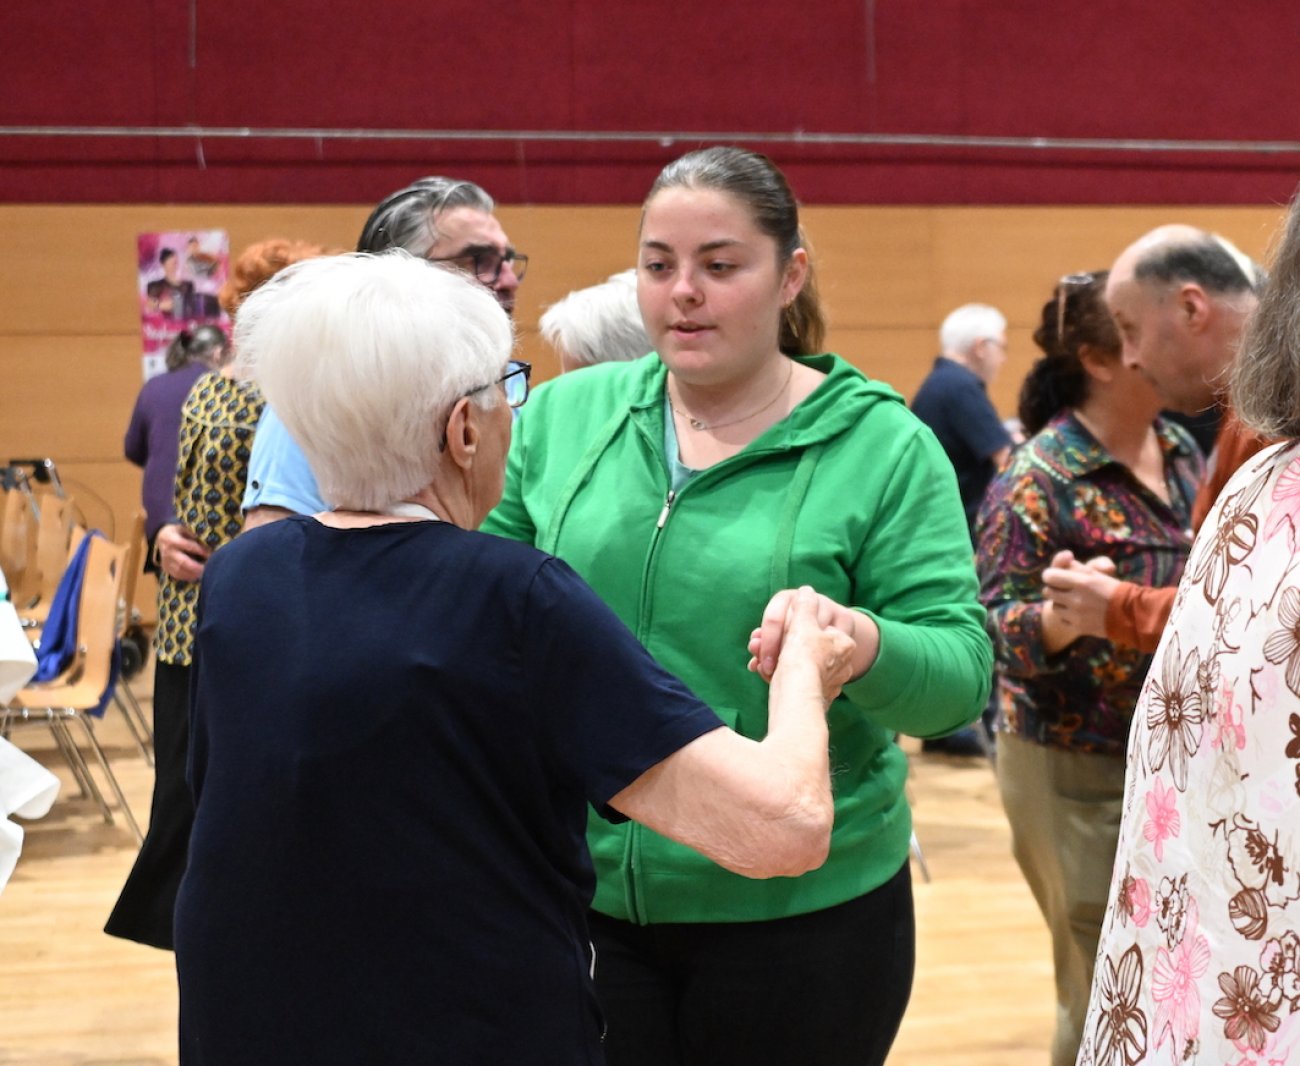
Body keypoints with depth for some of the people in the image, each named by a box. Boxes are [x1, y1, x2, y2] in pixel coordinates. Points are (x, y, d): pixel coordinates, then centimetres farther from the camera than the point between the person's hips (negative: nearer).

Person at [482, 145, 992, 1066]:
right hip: (584, 896, 2)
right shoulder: (562, 417, 3)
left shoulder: (883, 448, -5)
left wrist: (862, 644, -31)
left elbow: (960, 675, -11)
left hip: (801, 913, -2)